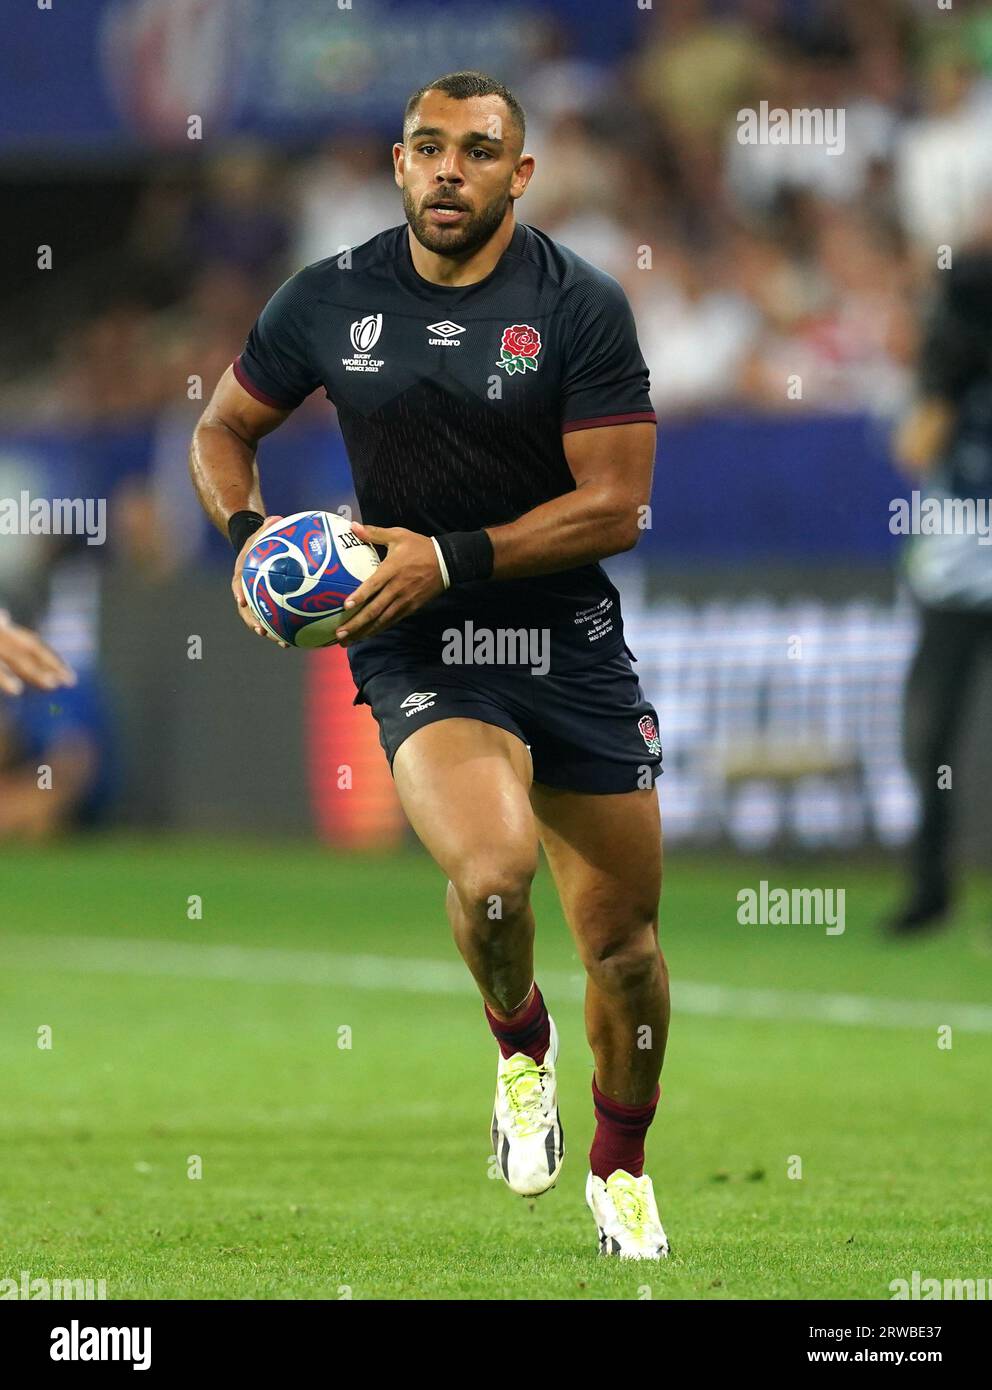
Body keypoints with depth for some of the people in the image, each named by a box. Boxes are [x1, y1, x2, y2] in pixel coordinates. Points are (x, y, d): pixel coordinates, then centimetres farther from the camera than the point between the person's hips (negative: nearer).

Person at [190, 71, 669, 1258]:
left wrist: (449, 559, -20)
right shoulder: (329, 302, 0)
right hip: (421, 657, -1)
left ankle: (621, 1168, 35)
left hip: (570, 644, 1)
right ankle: (518, 1044, 5)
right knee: (491, 872, -29)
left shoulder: (581, 306, -7)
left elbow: (615, 505, -10)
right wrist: (248, 532, -7)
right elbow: (222, 431, 14)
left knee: (623, 942, 8)